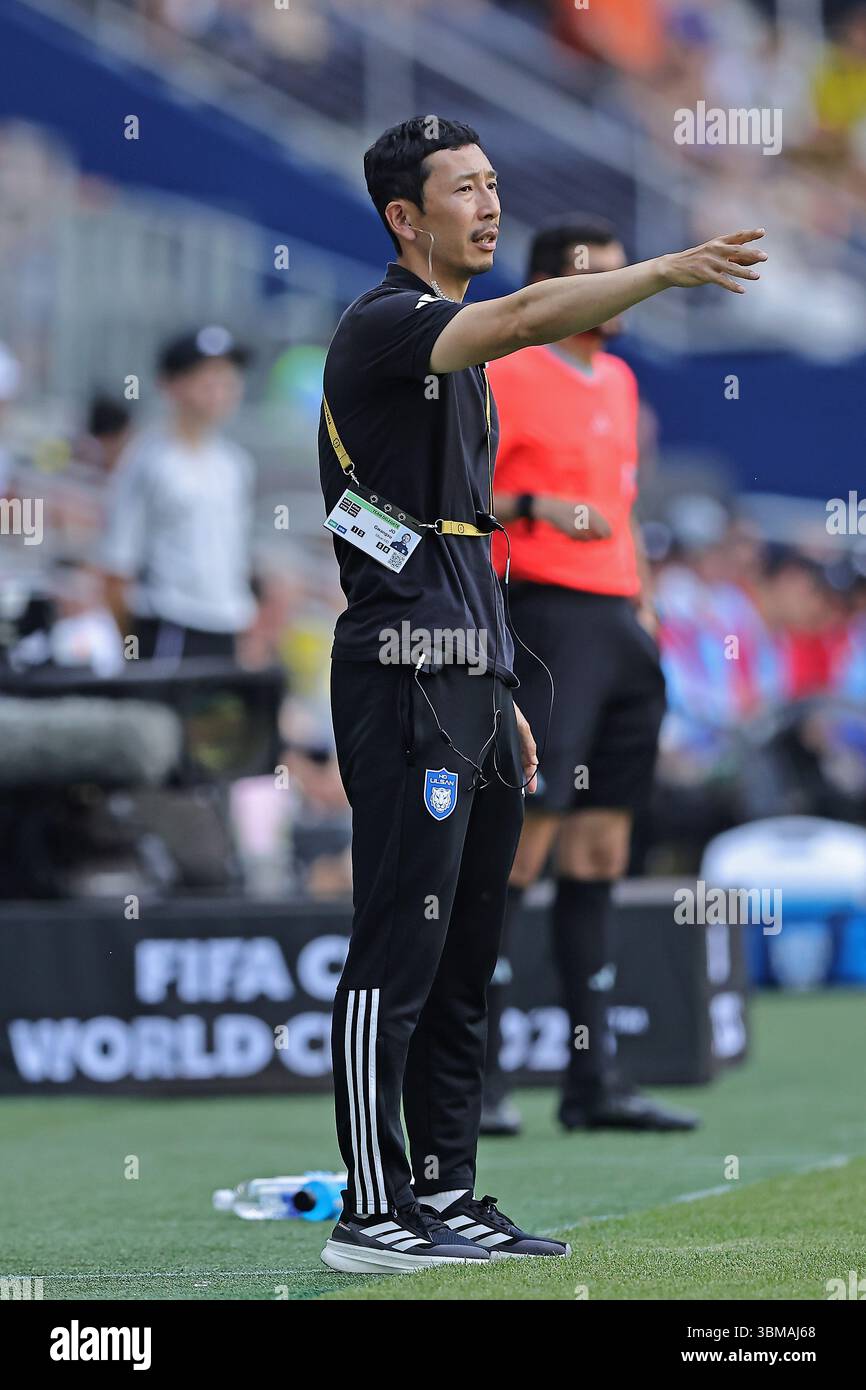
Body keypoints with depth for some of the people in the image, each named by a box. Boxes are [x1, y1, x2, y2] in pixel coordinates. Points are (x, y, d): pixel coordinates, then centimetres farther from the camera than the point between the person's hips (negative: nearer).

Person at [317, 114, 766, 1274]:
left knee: (466, 961, 11)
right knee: (398, 954, -9)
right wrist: (673, 268, -36)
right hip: (404, 685, -10)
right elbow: (529, 316, -29)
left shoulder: (454, 350, 21)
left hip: (471, 687, 10)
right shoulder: (383, 328, -9)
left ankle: (448, 1196, 16)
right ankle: (371, 1214, -8)